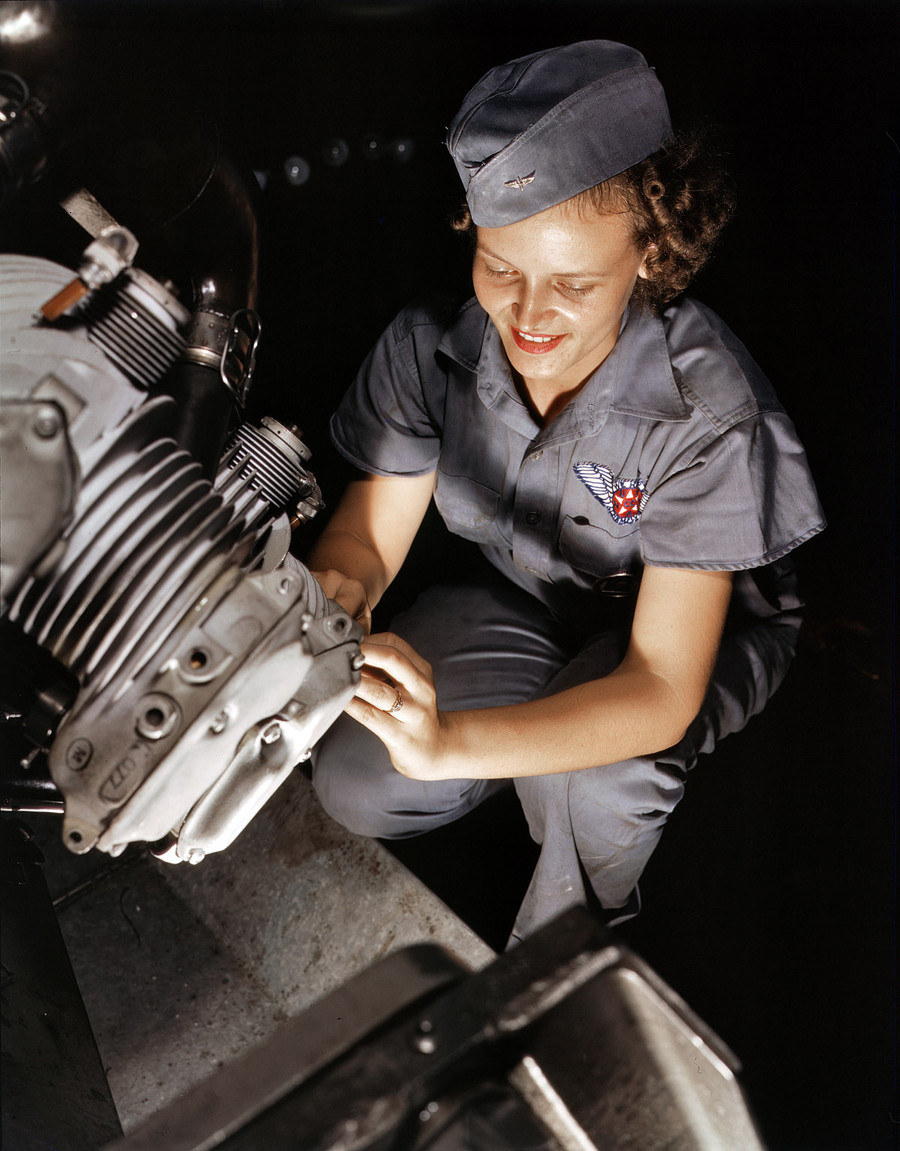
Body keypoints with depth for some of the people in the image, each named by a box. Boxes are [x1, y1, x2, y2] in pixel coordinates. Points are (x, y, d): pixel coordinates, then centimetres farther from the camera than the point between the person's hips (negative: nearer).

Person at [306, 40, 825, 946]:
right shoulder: (430, 345, -22)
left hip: (693, 623, -3)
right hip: (518, 596, 4)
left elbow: (663, 692, -37)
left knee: (587, 786, -35)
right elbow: (369, 533, -13)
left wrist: (450, 743, -53)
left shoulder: (709, 414, -34)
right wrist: (335, 590, -39)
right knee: (354, 786, -15)